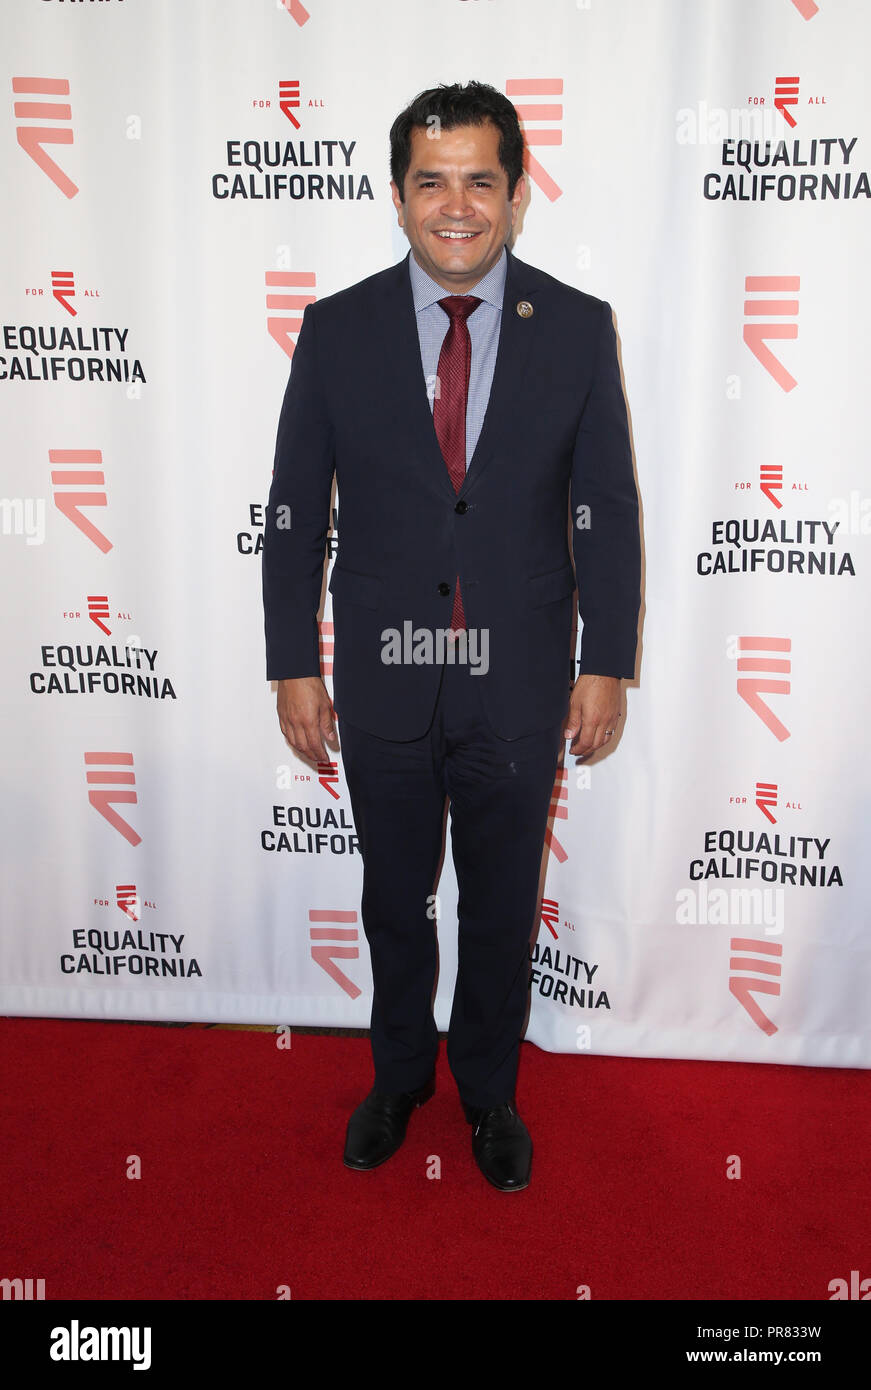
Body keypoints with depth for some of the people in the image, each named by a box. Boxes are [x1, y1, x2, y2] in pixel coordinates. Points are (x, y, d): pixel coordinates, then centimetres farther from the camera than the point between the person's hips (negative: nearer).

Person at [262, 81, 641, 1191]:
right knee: (393, 899, 18)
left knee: (501, 909, 16)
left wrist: (606, 663, -3)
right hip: (382, 682, 1)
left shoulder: (578, 329, -3)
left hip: (519, 683, 0)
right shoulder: (337, 329, -2)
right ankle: (400, 1073, 45)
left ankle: (489, 1090, 42)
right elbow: (294, 511, 0)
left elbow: (607, 509, 0)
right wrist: (294, 664, -2)